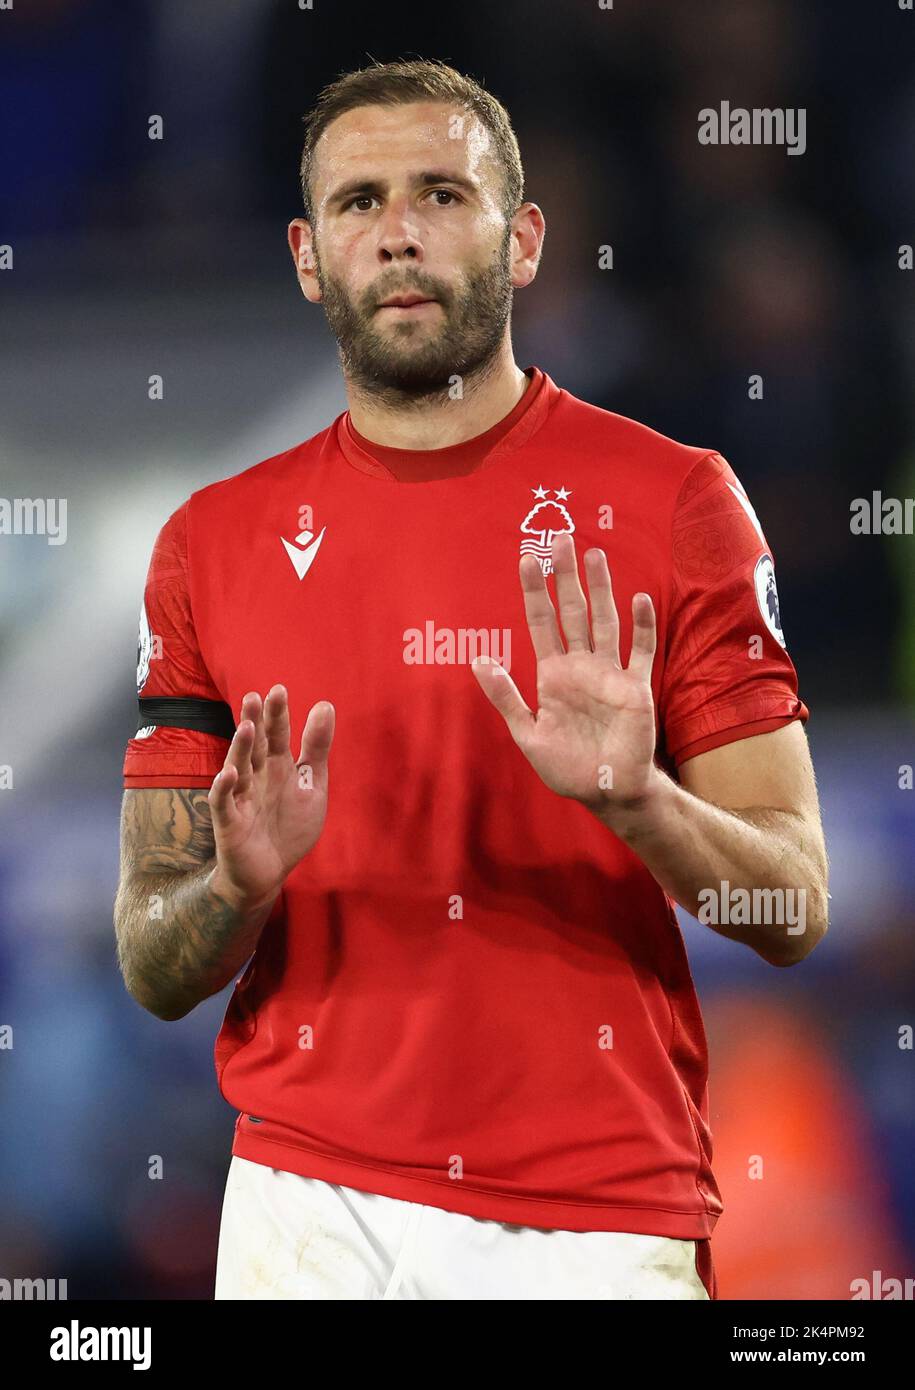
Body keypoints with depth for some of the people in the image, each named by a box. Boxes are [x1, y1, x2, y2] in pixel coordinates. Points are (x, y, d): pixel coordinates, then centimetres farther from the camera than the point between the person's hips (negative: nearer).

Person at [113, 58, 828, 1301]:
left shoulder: (672, 502, 0)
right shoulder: (214, 543, 6)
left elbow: (792, 909, -3)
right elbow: (155, 972, 7)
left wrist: (637, 799, -21)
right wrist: (237, 885, -14)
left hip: (604, 1217, -2)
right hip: (306, 1205, 2)